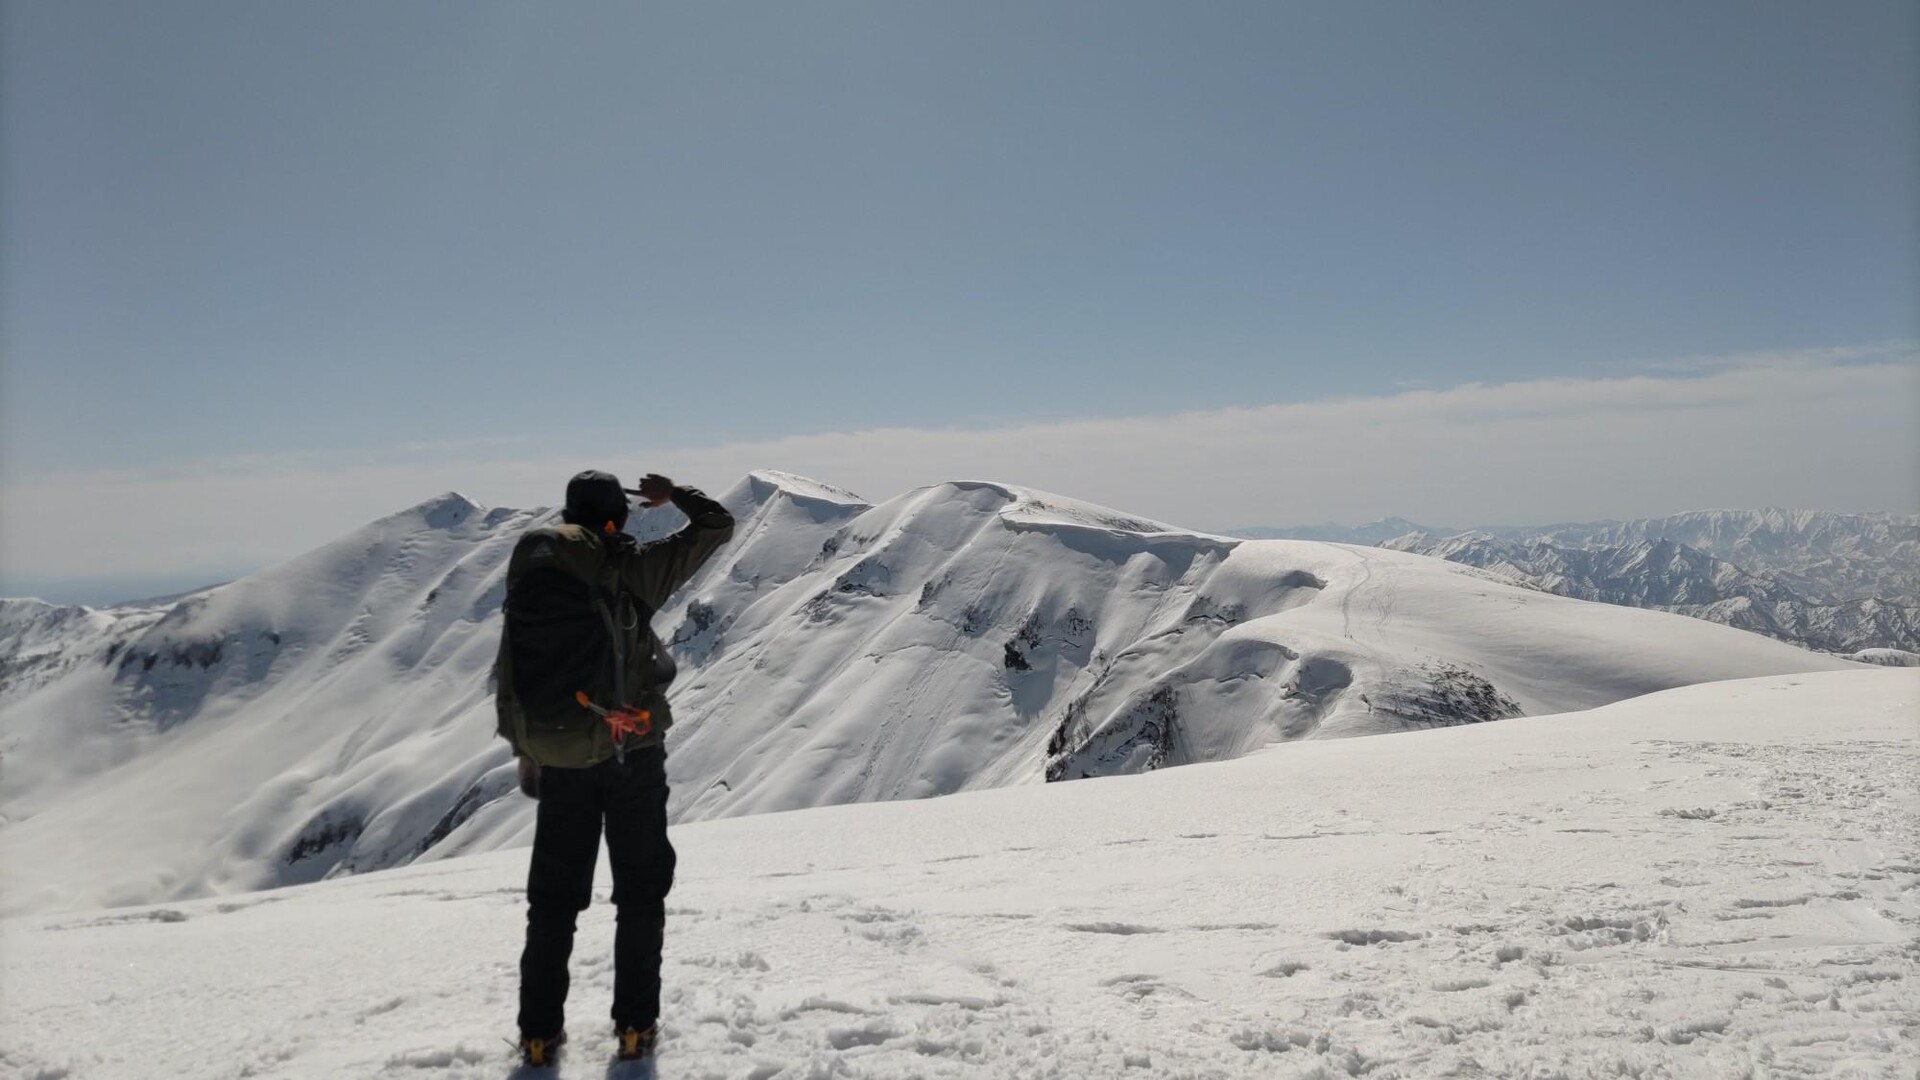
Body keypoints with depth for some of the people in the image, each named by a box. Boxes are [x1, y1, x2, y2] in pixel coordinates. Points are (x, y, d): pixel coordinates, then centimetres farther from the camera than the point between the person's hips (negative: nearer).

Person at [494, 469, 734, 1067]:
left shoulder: (531, 566, 3)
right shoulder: (635, 568, -5)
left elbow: (511, 671, 4)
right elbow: (718, 525, 3)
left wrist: (526, 754, 11)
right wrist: (674, 494, 18)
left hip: (559, 758, 3)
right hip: (633, 752, -2)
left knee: (553, 899, 14)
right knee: (640, 893, 11)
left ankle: (540, 1032, 18)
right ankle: (635, 1024, 14)